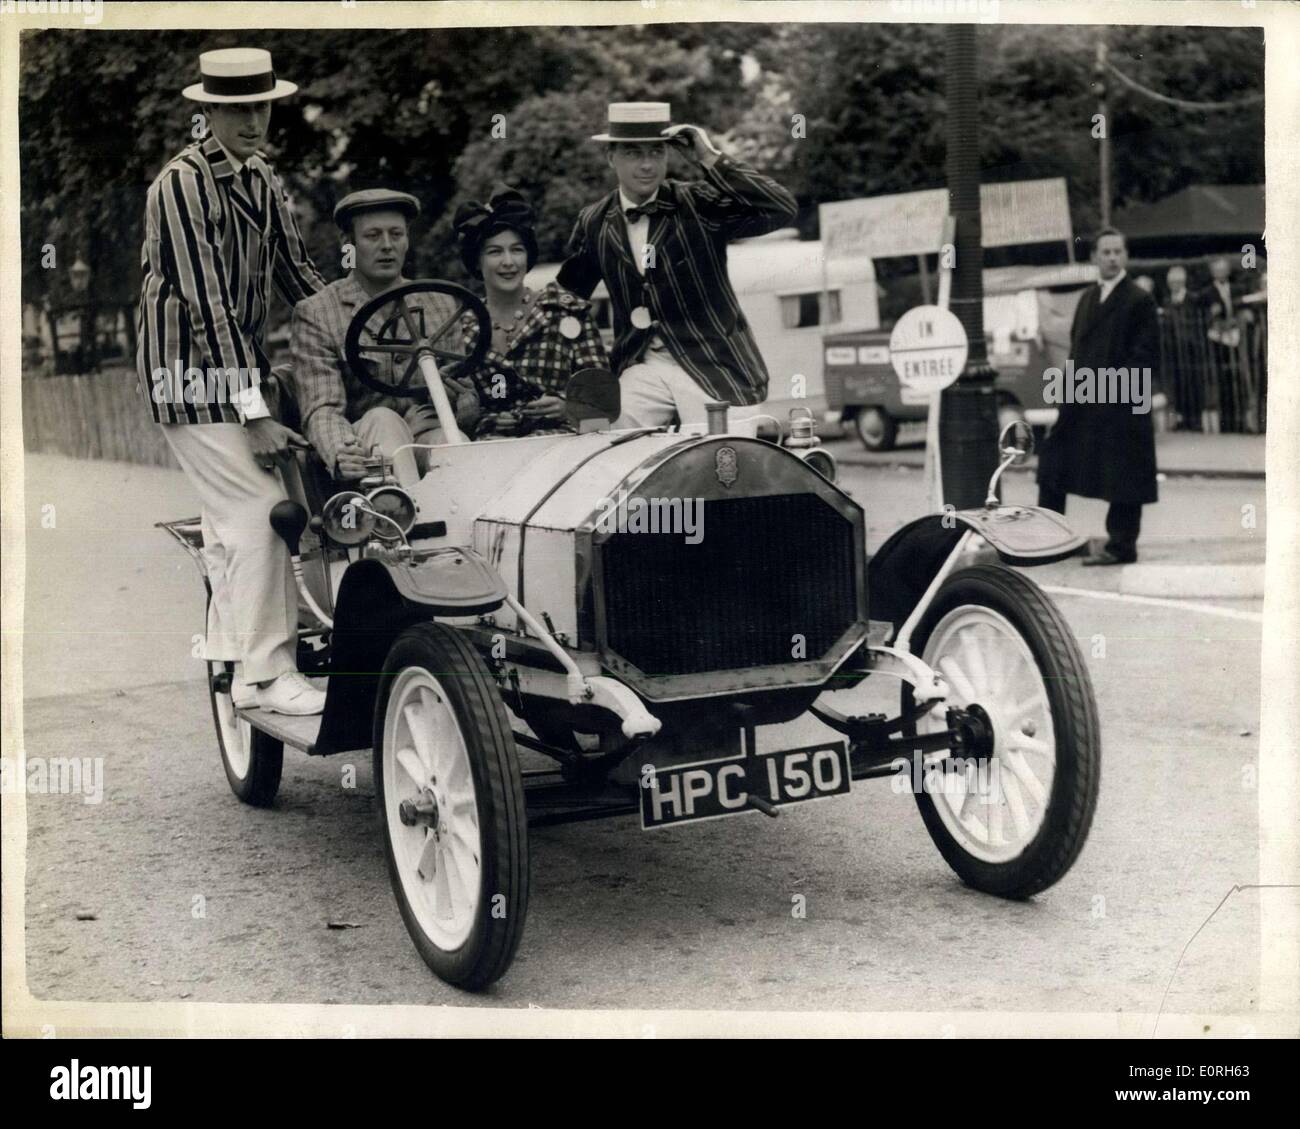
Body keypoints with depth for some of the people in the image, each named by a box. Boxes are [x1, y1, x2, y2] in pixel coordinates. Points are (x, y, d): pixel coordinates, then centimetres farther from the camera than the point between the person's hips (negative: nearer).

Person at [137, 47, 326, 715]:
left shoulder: (261, 180, 9)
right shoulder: (181, 184, -16)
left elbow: (296, 274, 14)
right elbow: (207, 304, -21)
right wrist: (254, 413, -24)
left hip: (237, 363, 8)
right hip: (188, 370, -8)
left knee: (229, 520, 13)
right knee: (259, 510, -13)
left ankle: (229, 658, 24)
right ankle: (266, 676, -7)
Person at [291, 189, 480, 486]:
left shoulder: (441, 304, 17)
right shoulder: (315, 314, 4)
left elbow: (472, 397, 14)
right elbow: (322, 411, -8)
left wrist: (449, 393, -12)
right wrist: (341, 456, -31)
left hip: (433, 438, 2)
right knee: (382, 418, -35)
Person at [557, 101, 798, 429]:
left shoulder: (698, 203, -5)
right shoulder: (594, 222, 6)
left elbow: (783, 211, -17)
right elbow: (566, 296, 20)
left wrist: (711, 159, -19)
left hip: (713, 366, -3)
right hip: (640, 368, 3)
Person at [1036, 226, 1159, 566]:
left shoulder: (1139, 300, -6)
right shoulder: (1087, 299, 16)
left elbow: (1146, 354, -11)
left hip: (1122, 404, -8)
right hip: (1082, 402, 8)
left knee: (1122, 475, -1)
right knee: (1053, 460, 9)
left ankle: (1121, 546, 8)